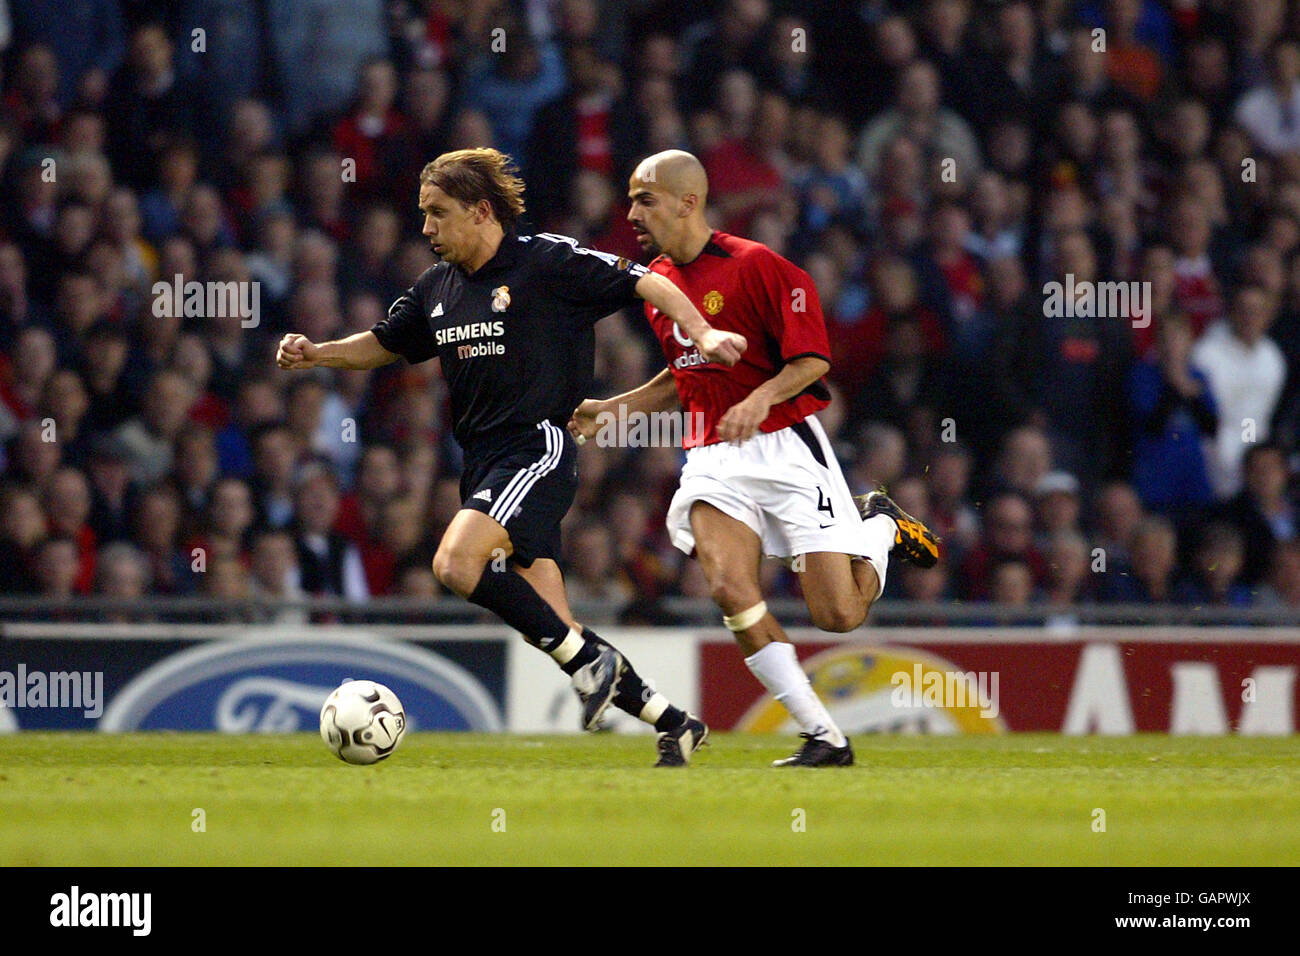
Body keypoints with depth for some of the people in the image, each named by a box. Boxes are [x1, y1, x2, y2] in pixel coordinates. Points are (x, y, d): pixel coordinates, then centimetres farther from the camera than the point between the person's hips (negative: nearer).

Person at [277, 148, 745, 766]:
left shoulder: (547, 263, -7)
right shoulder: (438, 287, 13)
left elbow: (647, 285, -6)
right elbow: (384, 344, 26)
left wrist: (701, 332, -20)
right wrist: (316, 354, 10)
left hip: (538, 448, -7)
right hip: (485, 462, 7)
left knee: (456, 562, -28)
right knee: (550, 630, 3)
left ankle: (590, 664, -16)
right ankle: (671, 722, 14)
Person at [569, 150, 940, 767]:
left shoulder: (756, 266, -11)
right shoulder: (657, 282, 12)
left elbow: (813, 359, -11)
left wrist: (762, 398, -27)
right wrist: (610, 409, 17)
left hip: (786, 448, -6)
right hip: (713, 459, 6)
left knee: (838, 614, -9)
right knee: (729, 589, -20)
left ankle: (880, 527, 26)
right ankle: (823, 736, -13)